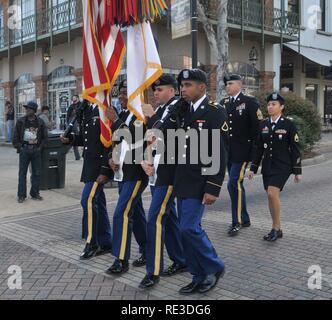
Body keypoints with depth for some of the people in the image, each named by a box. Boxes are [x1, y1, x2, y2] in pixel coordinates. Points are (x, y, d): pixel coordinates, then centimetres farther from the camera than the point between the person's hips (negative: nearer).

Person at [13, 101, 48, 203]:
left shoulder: (40, 122, 4)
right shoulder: (21, 121, 1)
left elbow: (44, 137, 9)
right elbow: (16, 136, 3)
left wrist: (40, 147, -1)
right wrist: (19, 147, -5)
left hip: (36, 150, 2)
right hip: (24, 149, -1)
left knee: (36, 173, 6)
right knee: (22, 173, 0)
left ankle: (35, 194, 17)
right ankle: (21, 195, 6)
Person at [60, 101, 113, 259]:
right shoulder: (85, 110, 12)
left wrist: (105, 170, -20)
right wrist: (70, 138, 1)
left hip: (100, 165, -8)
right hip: (89, 163, 8)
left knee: (88, 200, -10)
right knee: (98, 203, 12)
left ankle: (91, 243, 4)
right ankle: (105, 243, 23)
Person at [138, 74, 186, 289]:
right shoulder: (159, 111, 14)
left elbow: (165, 137, -23)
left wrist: (150, 117, -11)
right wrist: (145, 161, 1)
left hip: (169, 173, -9)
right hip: (155, 172, 9)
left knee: (156, 219, -11)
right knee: (169, 217, 15)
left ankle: (153, 272, -3)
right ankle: (181, 261, 27)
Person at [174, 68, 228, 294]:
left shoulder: (215, 111, -9)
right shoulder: (185, 112, 12)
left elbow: (220, 154, -14)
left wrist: (213, 188, -18)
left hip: (199, 183, -7)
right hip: (183, 182, 7)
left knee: (190, 228, -10)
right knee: (187, 230, 9)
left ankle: (214, 267, 13)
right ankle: (199, 277, 21)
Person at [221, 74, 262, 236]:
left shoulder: (249, 102, -5)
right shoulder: (223, 103, 10)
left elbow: (258, 125, -7)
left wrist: (254, 148, -8)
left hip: (242, 150, -6)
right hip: (228, 150, 6)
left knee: (234, 184, -12)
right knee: (237, 185, 13)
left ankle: (237, 221, -1)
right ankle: (244, 219, 26)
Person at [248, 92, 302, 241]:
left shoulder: (289, 125, -4)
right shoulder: (263, 125, 9)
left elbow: (295, 149, -3)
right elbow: (259, 148, 12)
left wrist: (297, 171, -4)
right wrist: (253, 168, 10)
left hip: (282, 166, -5)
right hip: (267, 166, 5)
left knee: (272, 193, -21)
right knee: (271, 197, 8)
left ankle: (276, 227, -6)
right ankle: (277, 230, 19)